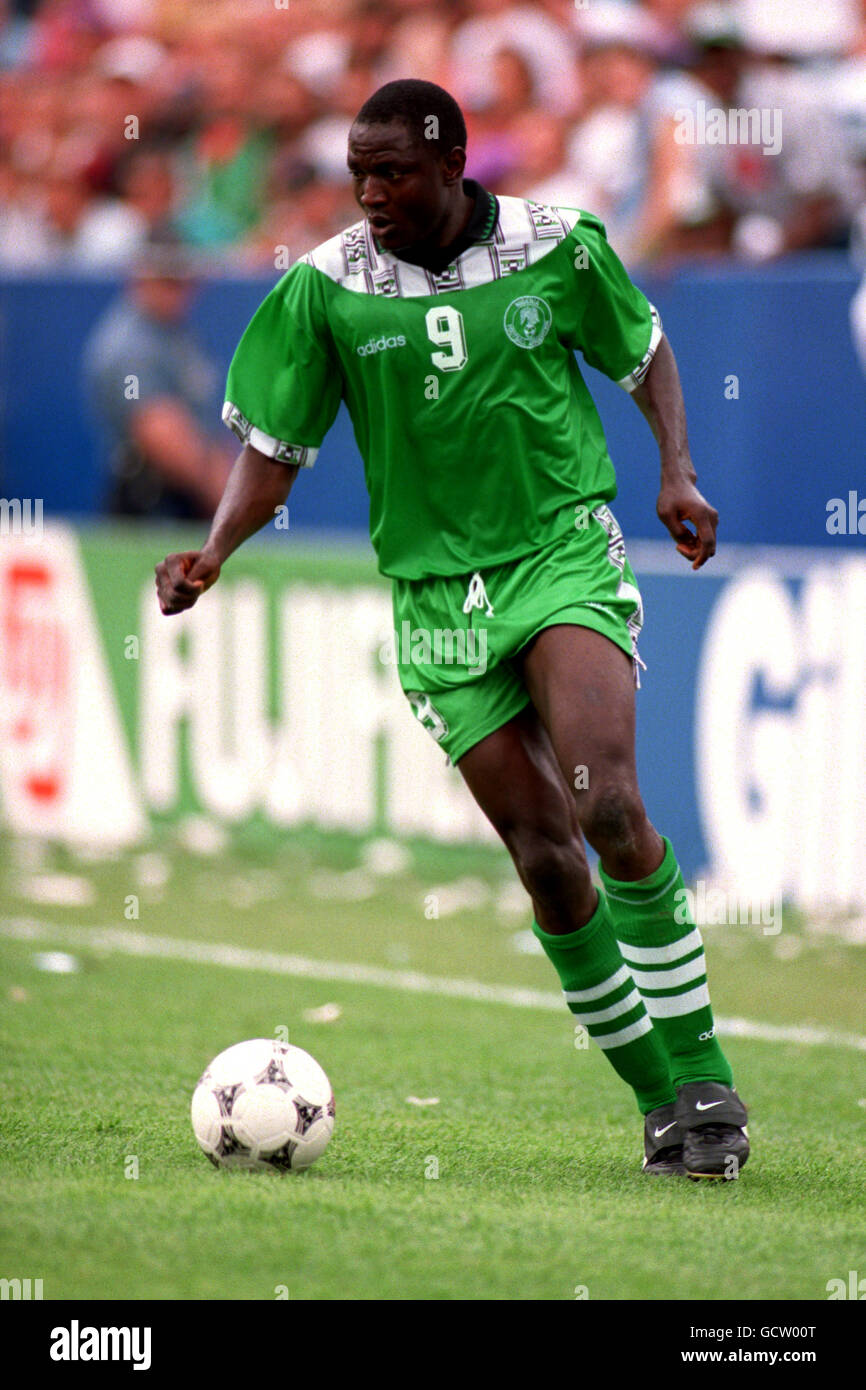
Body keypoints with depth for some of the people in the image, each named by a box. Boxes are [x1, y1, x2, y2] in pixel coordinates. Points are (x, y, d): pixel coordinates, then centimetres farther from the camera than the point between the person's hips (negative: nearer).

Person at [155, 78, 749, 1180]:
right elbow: (273, 447, 2)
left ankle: (702, 1078, -14)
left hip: (567, 553, -2)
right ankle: (661, 1099, 11)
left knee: (606, 805, -24)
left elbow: (642, 349, 15)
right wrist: (214, 551, -14)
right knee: (546, 860, -3)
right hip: (438, 587, 2)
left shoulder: (561, 247, -3)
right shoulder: (323, 288, -4)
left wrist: (677, 470, 3)